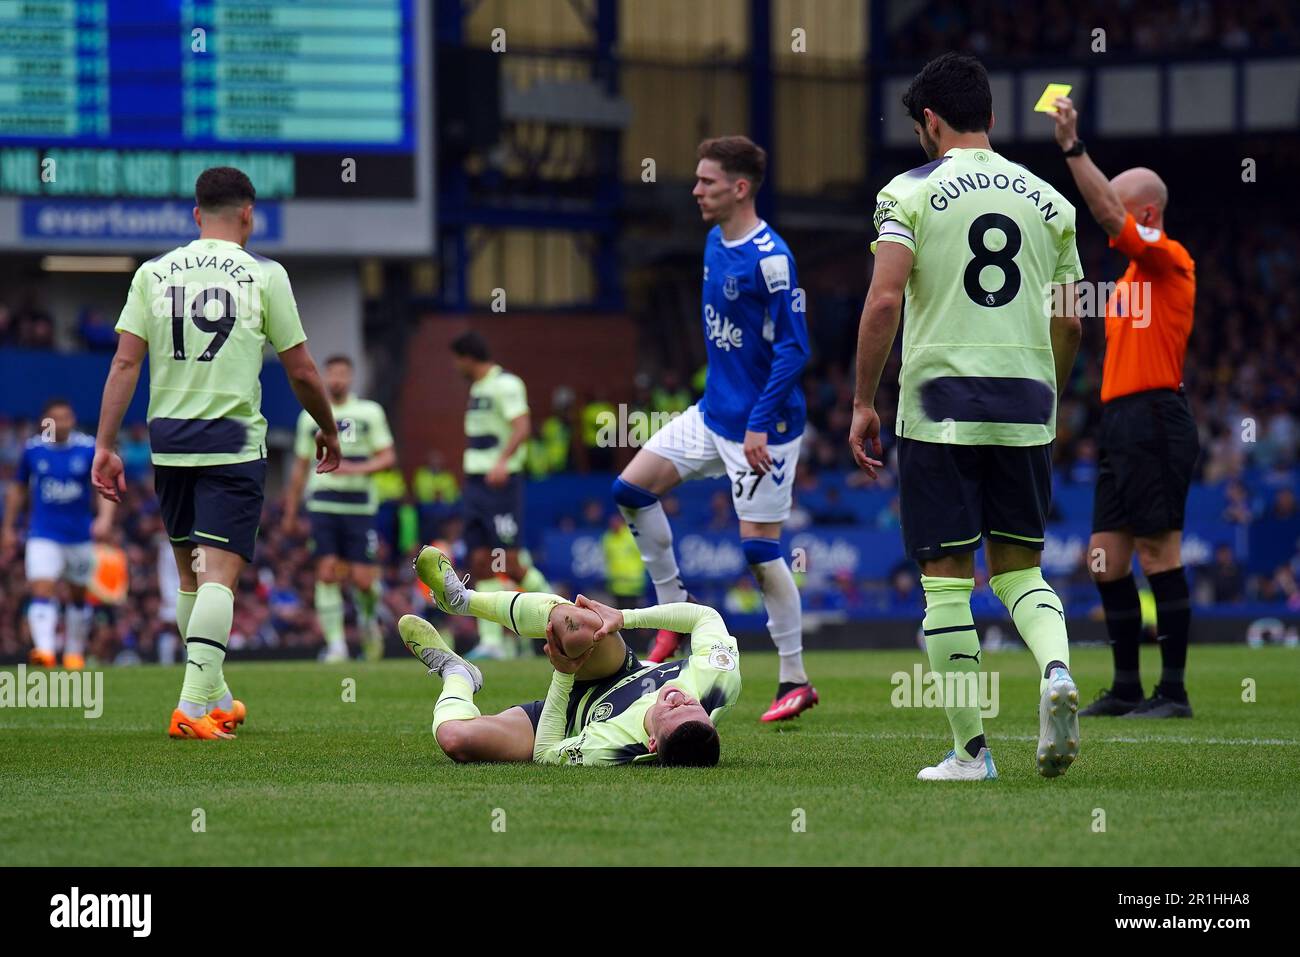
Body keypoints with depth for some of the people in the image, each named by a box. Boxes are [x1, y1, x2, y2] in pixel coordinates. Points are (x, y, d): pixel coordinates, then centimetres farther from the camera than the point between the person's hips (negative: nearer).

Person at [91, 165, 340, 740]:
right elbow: (301, 372, 2)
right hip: (233, 443, -4)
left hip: (168, 439, 4)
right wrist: (328, 431, 18)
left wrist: (106, 446, 1)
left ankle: (215, 699, 27)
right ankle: (193, 704, -20)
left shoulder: (154, 273, 5)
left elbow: (125, 363, -1)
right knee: (219, 574, -7)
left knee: (190, 572, 16)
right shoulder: (264, 275, -2)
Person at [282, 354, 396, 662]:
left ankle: (368, 618, 26)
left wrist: (357, 468, -15)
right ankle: (335, 643, -5)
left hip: (360, 506, -1)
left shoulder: (370, 412, 6)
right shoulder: (311, 417, 12)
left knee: (363, 579, -6)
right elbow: (300, 466, 17)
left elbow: (388, 457, 3)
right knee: (327, 573, -9)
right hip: (322, 505, 1)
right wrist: (290, 513, 16)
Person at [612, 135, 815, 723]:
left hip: (759, 427, -9)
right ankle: (675, 614, 16)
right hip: (713, 413, 9)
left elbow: (793, 348, -21)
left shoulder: (769, 258, -20)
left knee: (759, 548, -6)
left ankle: (795, 680, 4)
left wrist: (760, 425, -23)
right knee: (632, 489, 5)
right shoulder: (715, 244, 7)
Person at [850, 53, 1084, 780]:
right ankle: (1057, 669, -18)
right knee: (1020, 568, 13)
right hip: (1026, 405, 4)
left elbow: (885, 300, -11)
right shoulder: (1046, 200, 10)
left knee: (948, 577, 2)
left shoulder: (911, 192, -1)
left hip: (941, 402, -3)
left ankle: (971, 750, 2)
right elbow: (1068, 322, 10)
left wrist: (864, 403, -4)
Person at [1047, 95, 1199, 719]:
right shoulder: (1132, 273, 21)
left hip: (1154, 420, -10)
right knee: (1107, 560, 8)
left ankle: (1174, 691, -8)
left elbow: (1108, 214, -22)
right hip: (1121, 422, 10)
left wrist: (1073, 148, -24)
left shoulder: (1170, 259, -7)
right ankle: (1126, 688, 12)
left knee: (1159, 553, -9)